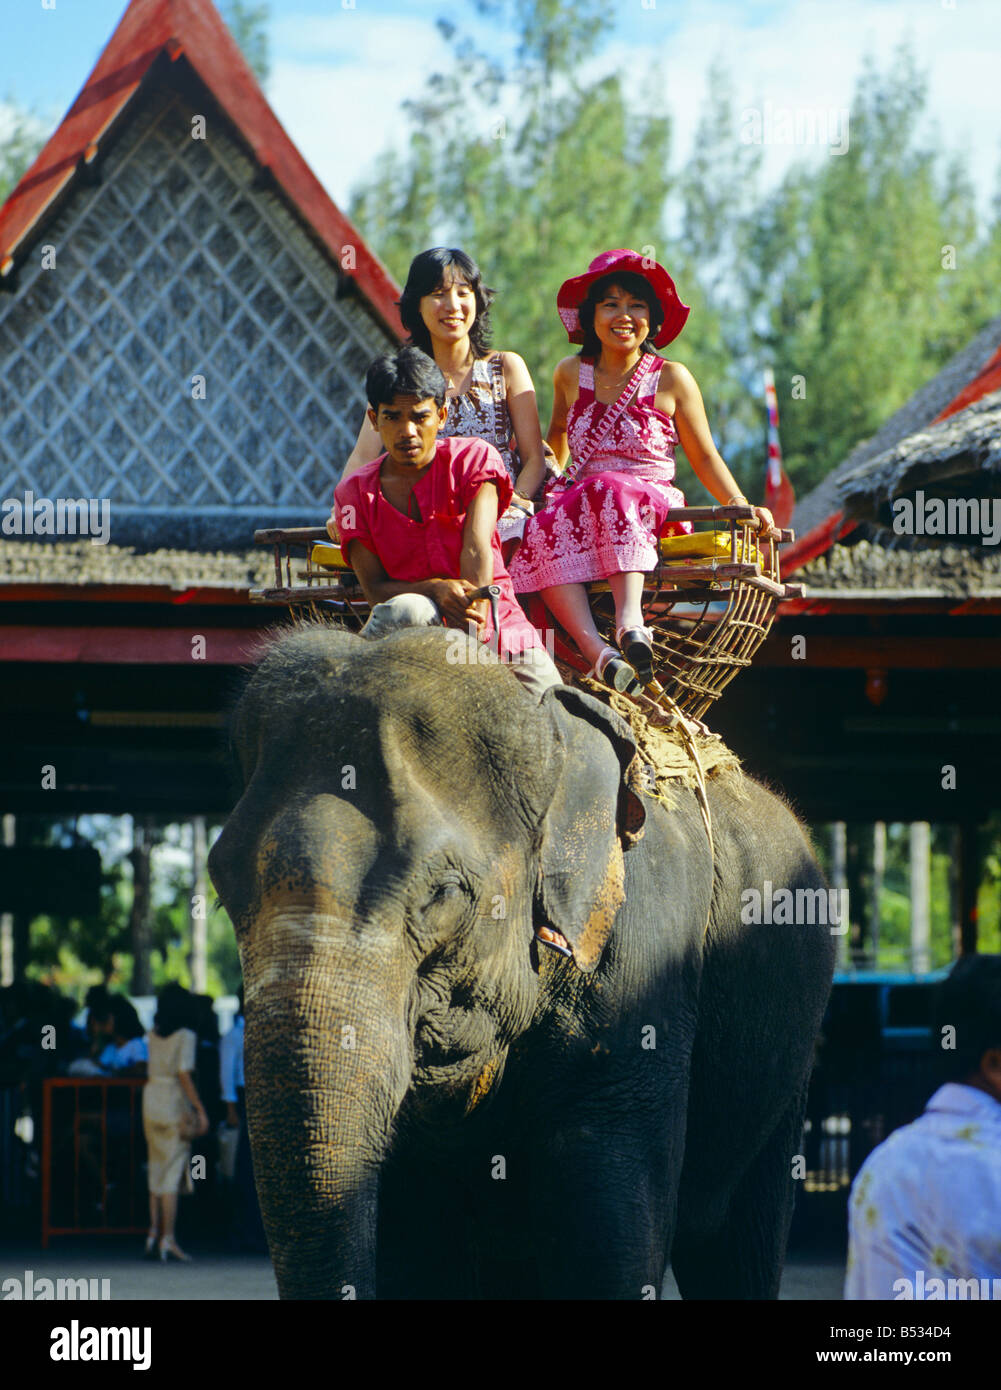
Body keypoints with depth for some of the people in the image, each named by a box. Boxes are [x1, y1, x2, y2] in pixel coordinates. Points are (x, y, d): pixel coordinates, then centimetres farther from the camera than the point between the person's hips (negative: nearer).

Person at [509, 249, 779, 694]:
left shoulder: (671, 380, 5)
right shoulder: (571, 374, 13)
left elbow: (705, 458, 10)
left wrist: (745, 510, -1)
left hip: (653, 508, -2)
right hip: (576, 503, 2)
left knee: (611, 489, -38)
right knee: (543, 532, -33)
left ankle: (630, 619, -59)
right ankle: (599, 655, -51)